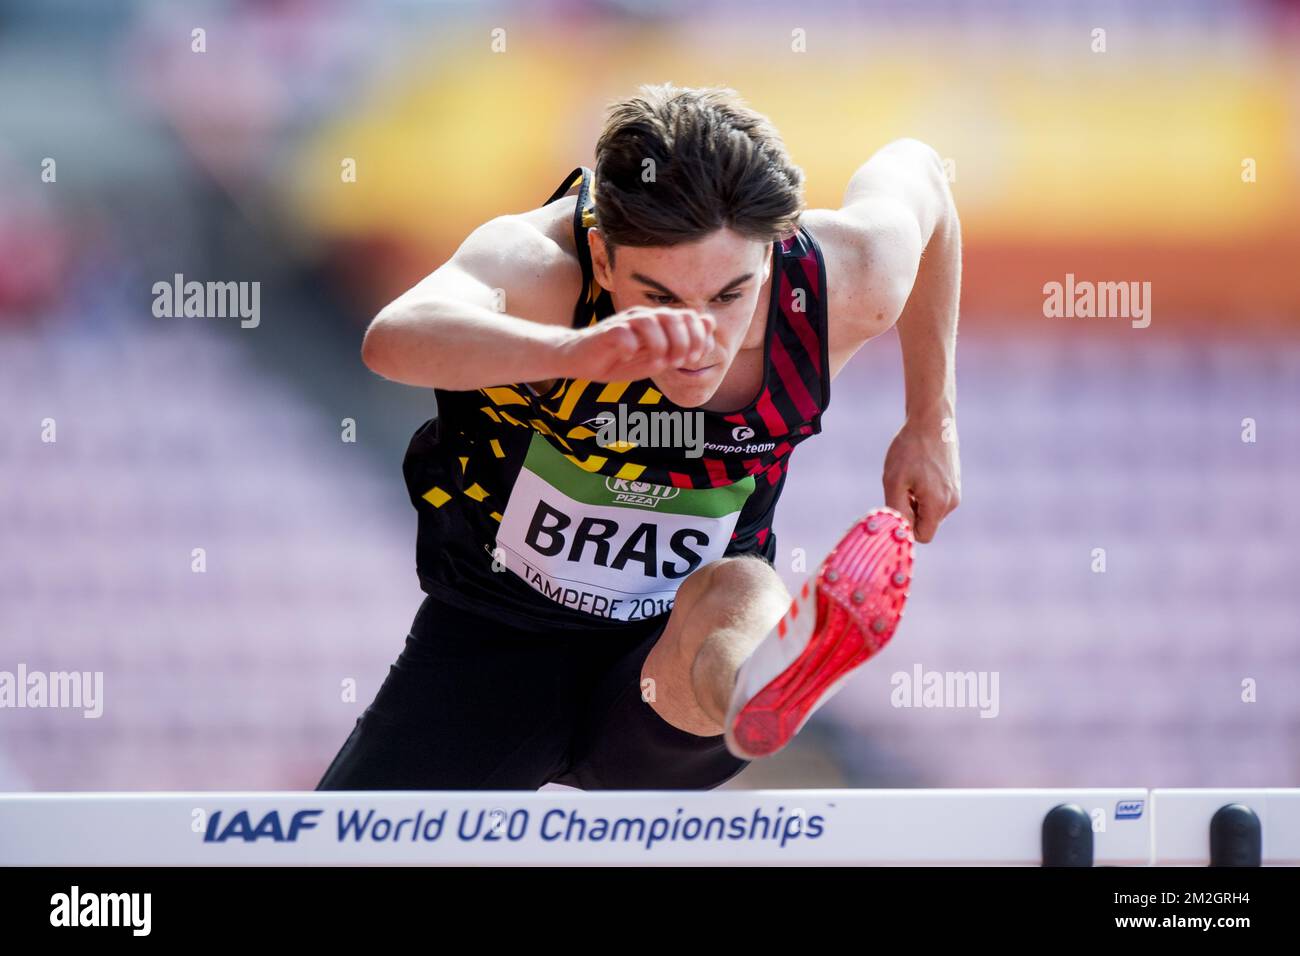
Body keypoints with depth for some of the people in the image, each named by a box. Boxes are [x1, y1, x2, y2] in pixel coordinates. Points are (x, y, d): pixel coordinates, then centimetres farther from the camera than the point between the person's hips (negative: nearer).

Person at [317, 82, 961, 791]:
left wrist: (931, 423, 11)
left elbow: (914, 170, 8)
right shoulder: (536, 265, -29)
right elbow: (392, 340, -54)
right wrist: (575, 349, -72)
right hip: (490, 645, 0)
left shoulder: (844, 286, -18)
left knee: (738, 597, -37)